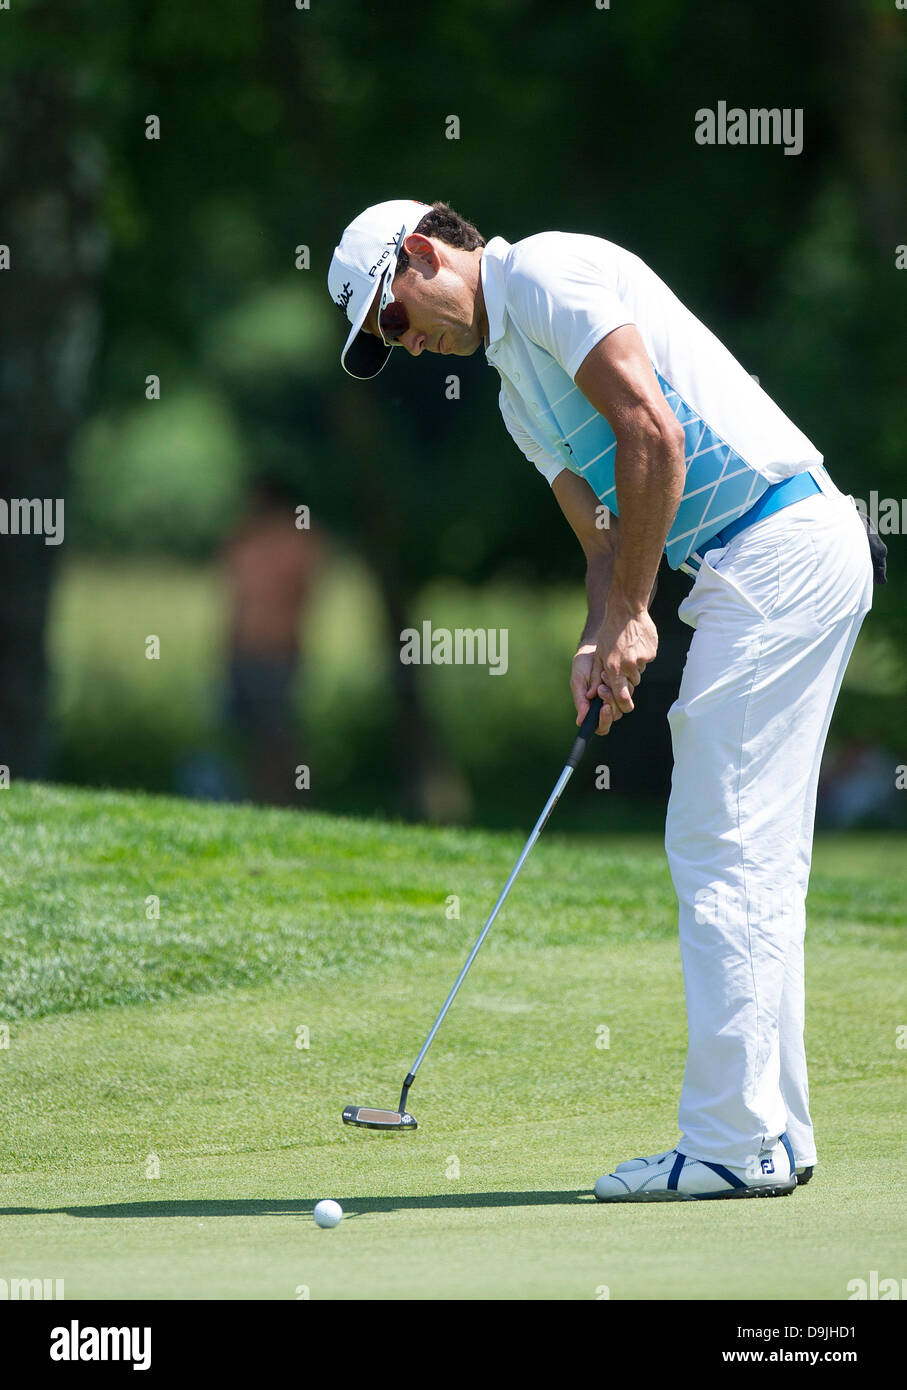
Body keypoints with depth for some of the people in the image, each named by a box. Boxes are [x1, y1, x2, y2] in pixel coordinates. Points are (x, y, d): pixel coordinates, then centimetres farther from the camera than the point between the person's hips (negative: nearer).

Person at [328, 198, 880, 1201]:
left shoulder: (551, 273, -7)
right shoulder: (518, 388, 23)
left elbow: (652, 431, -17)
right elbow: (604, 529, 19)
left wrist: (626, 618, -12)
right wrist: (603, 643, -2)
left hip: (779, 545, -10)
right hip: (795, 555, 10)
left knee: (721, 850, -10)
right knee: (756, 857, 11)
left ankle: (732, 1141, -10)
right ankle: (772, 1133, 14)